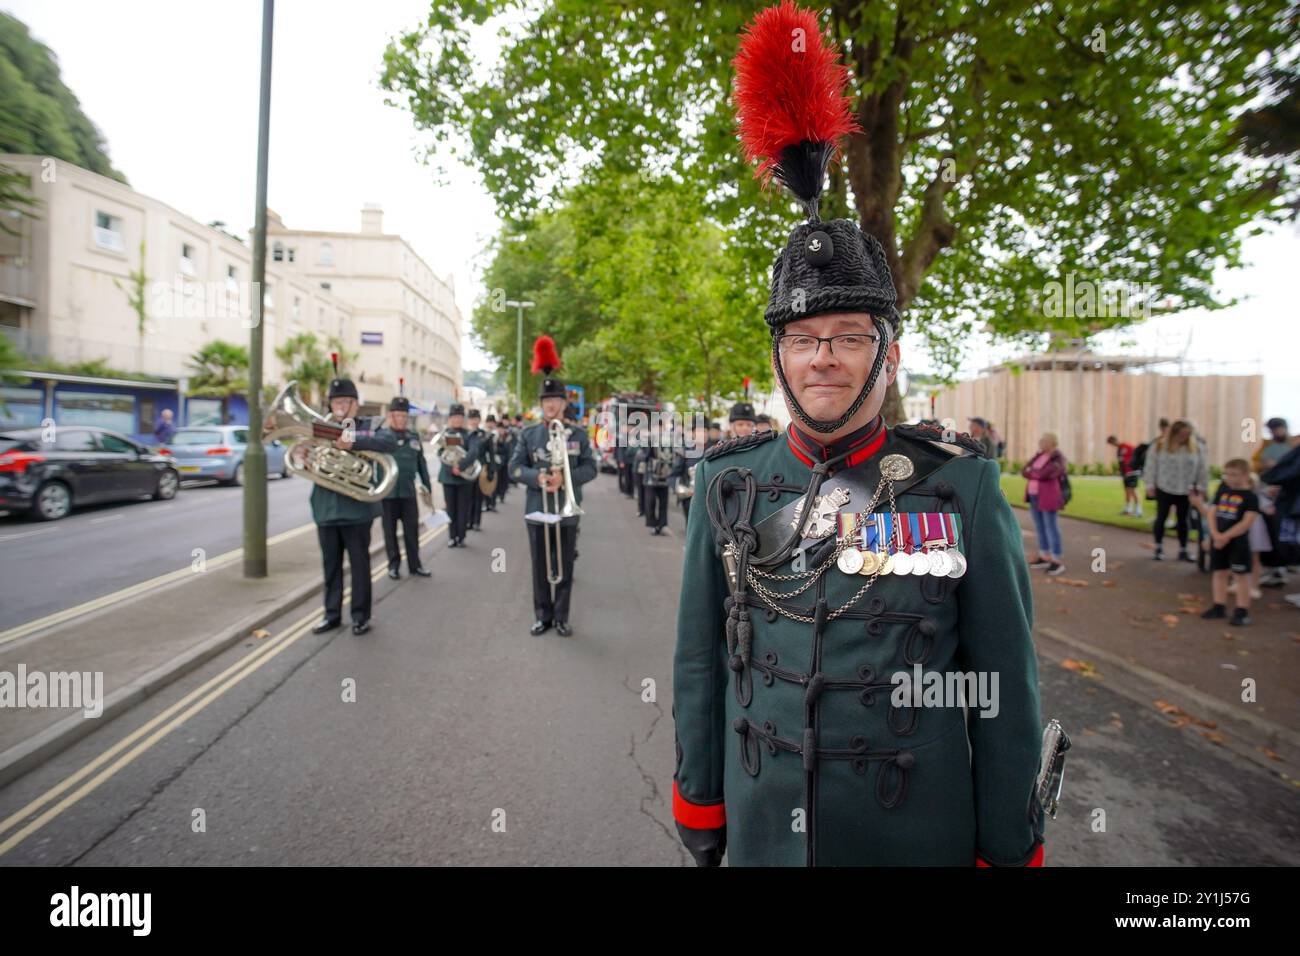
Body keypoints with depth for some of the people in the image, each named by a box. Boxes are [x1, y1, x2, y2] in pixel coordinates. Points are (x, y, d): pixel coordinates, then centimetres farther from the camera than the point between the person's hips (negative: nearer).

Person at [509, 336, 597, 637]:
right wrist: (538, 477, -18)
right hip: (537, 510, 1)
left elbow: (590, 468, -2)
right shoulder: (528, 434, 4)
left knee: (565, 568, 7)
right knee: (540, 567, 8)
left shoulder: (578, 434, 2)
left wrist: (564, 478, -19)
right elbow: (514, 467, 1)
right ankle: (542, 616, 21)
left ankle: (561, 618, 19)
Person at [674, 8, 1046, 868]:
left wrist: (1009, 848, -1)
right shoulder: (729, 483, -7)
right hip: (761, 835, 2)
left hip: (920, 838, -1)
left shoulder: (964, 486, -12)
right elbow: (700, 662, 1)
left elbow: (1007, 687, -5)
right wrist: (700, 820, 6)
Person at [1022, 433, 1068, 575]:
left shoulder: (1057, 460, -13)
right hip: (1035, 496, 8)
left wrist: (1031, 472, -7)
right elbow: (1024, 470, 4)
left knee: (1051, 528, -4)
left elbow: (1044, 474, -24)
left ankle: (1058, 561, 2)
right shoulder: (1040, 456, 11)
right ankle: (1045, 558, 19)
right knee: (1040, 527, 11)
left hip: (1047, 498, -8)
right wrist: (1036, 473, -15)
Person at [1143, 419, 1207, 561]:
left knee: (1182, 520, 10)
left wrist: (1201, 487, 1)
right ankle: (1159, 548, 21)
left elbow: (1202, 469, 3)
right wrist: (1150, 485, -6)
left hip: (1185, 492, 2)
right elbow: (1151, 467, -5)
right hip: (1164, 490, -2)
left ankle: (1183, 550, 20)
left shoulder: (1196, 447, -1)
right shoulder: (1159, 446, -8)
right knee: (1161, 518, 6)